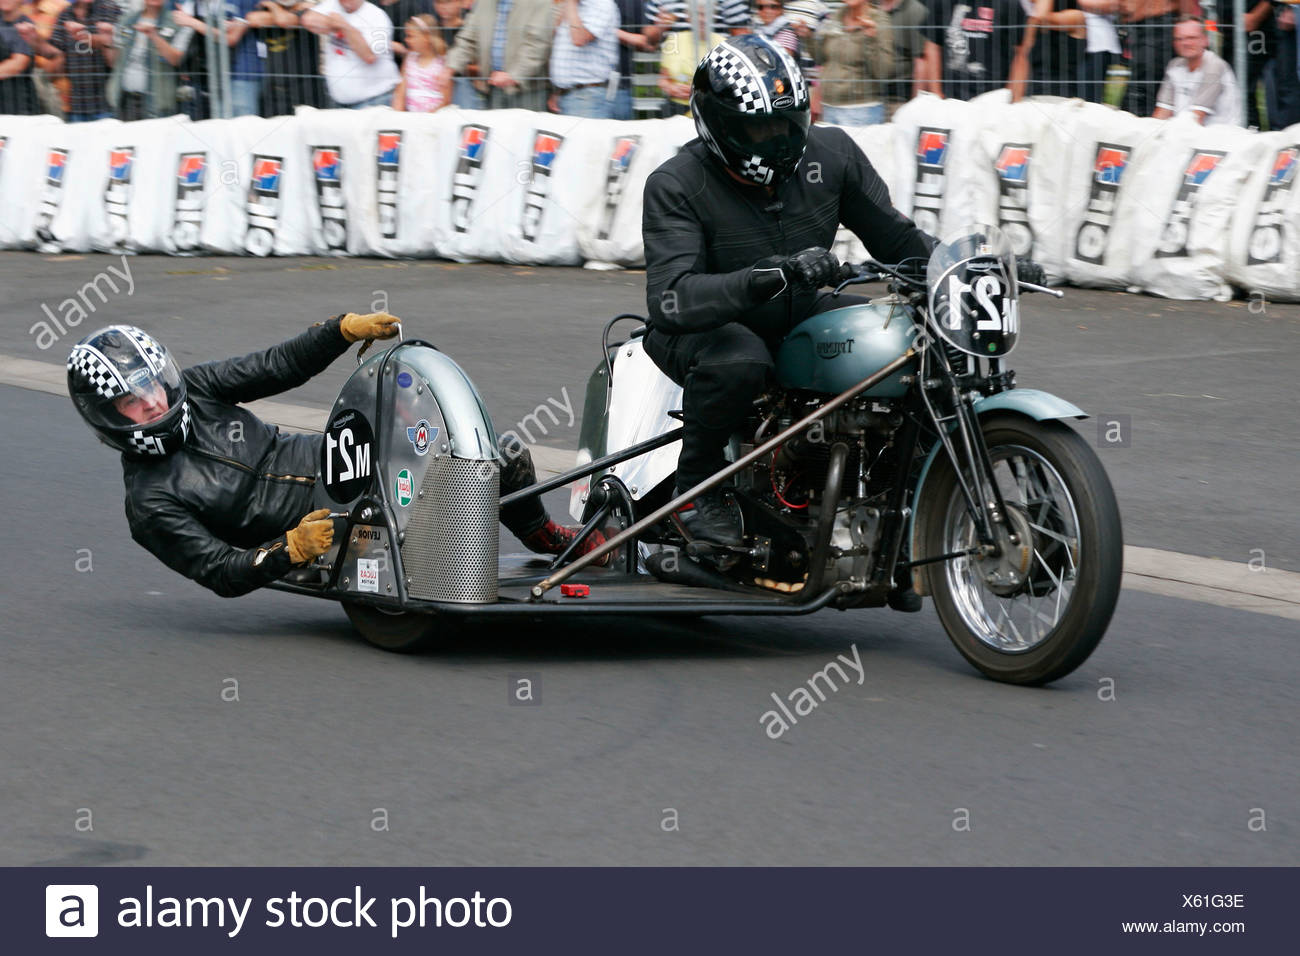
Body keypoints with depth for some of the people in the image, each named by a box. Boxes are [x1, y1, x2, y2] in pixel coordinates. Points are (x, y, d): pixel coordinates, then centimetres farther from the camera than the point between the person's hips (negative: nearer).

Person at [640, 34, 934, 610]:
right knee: (738, 360, -41)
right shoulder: (676, 185, -19)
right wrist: (769, 275, -45)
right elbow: (669, 300, -32)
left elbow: (895, 237, 9)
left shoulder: (830, 153, -4)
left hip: (800, 319, 5)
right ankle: (696, 486, -14)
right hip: (704, 327, -5)